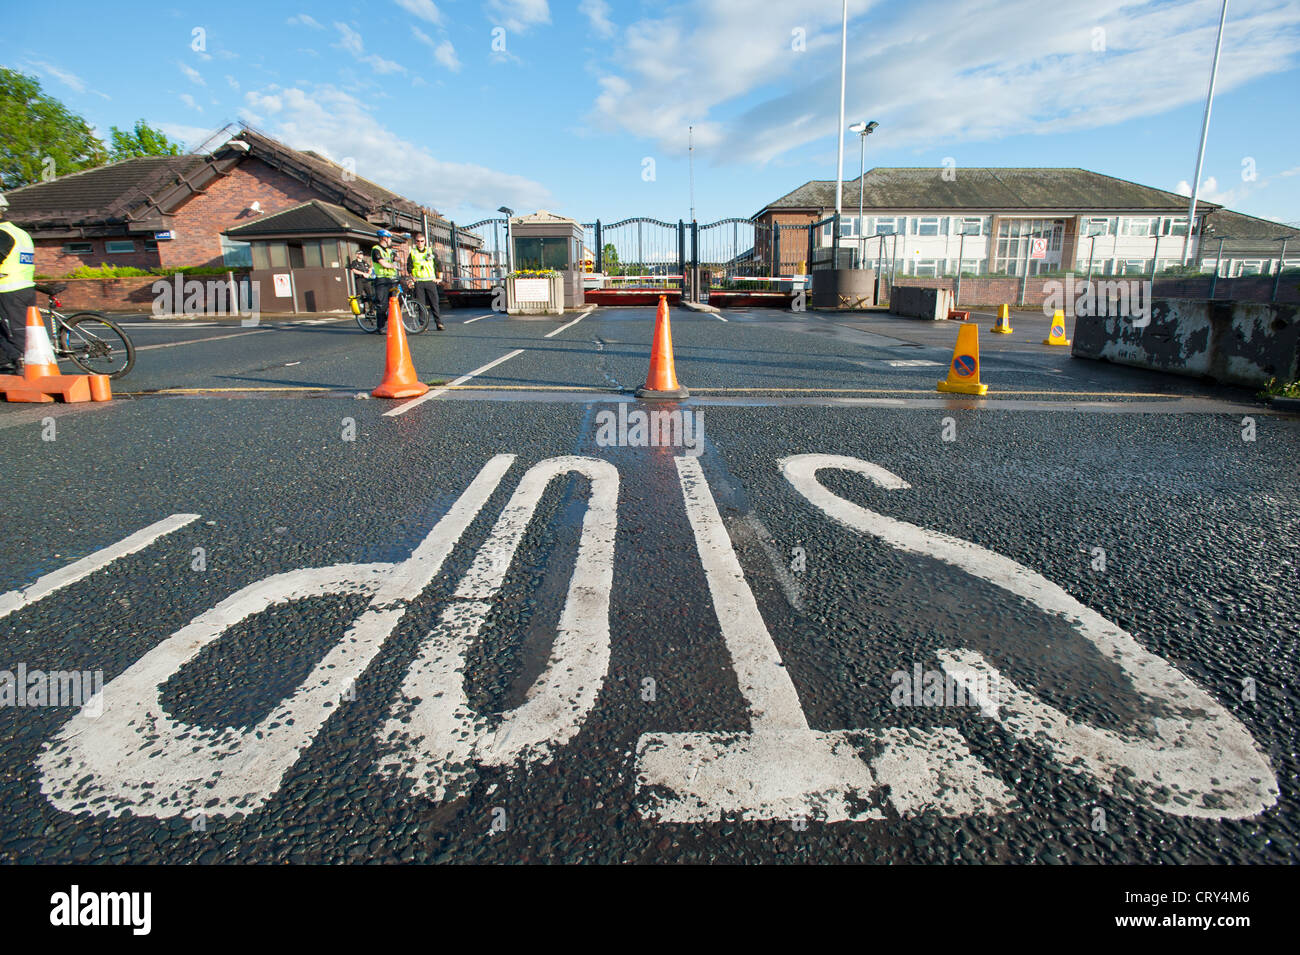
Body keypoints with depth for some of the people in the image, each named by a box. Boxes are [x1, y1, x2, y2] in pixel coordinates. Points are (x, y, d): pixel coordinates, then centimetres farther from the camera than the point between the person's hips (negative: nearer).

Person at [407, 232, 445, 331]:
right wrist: (413, 278, 1)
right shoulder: (412, 253, 9)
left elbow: (439, 265, 14)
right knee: (420, 304, -2)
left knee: (434, 302, -4)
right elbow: (409, 267, 10)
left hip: (431, 281, 0)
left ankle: (439, 323, -3)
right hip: (418, 282, 0)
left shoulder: (430, 251, 10)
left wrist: (439, 278, 8)